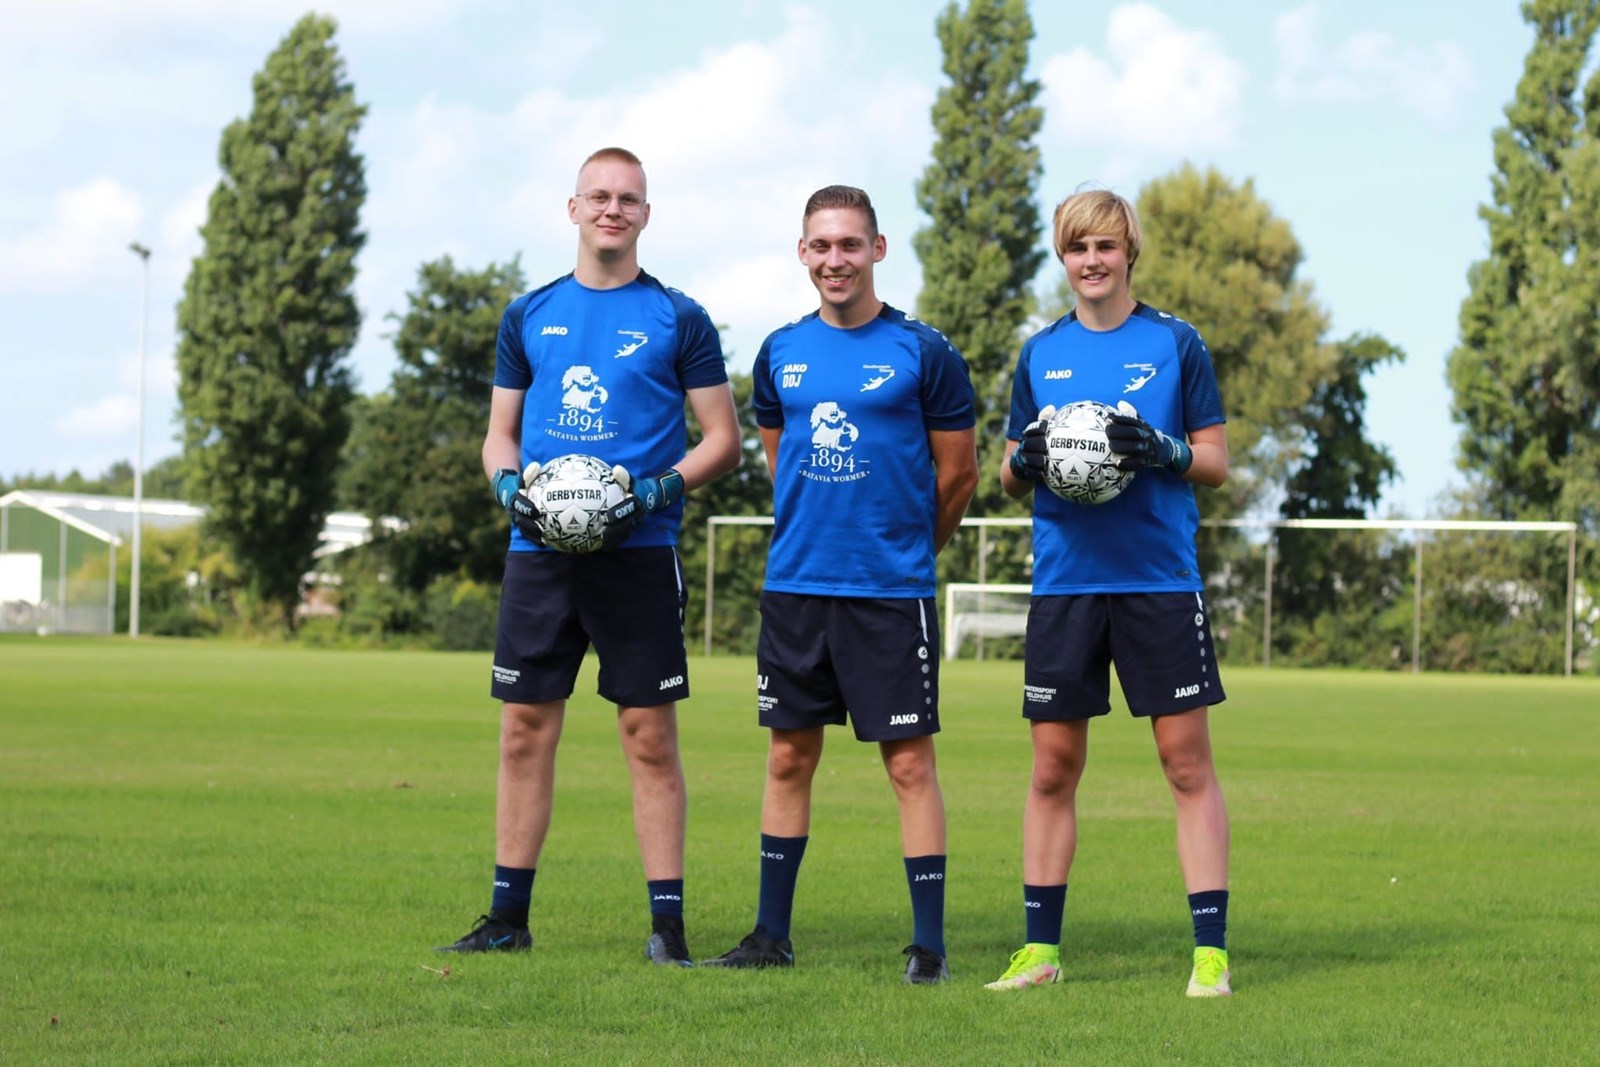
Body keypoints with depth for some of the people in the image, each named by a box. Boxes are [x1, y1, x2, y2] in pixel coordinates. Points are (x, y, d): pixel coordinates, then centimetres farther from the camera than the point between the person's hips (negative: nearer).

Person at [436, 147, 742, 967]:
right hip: (539, 552, 3)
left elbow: (722, 440, 3)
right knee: (525, 732, 5)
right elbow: (499, 432, 16)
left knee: (649, 736, -3)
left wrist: (654, 490, -13)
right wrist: (508, 484, -5)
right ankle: (508, 916, 13)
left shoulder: (677, 320, 3)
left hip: (638, 552, -3)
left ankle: (667, 923, 1)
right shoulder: (529, 315, 12)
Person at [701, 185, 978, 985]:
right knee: (789, 757, 9)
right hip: (794, 585, 4)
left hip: (890, 590, -4)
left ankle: (930, 944, 1)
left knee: (908, 761, -3)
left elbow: (957, 475, 2)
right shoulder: (781, 353, 9)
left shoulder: (922, 353, -4)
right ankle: (771, 936, 17)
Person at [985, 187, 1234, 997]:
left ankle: (1210, 950, 1)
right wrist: (1023, 462, -9)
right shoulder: (1041, 354, 11)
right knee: (1052, 766, 5)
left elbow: (1216, 463, 4)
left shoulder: (1175, 344, 3)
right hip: (1064, 583, 2)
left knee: (1187, 761, -3)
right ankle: (1040, 948, 13)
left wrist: (1164, 450, -16)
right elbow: (1009, 476, 14)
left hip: (1161, 580, -2)